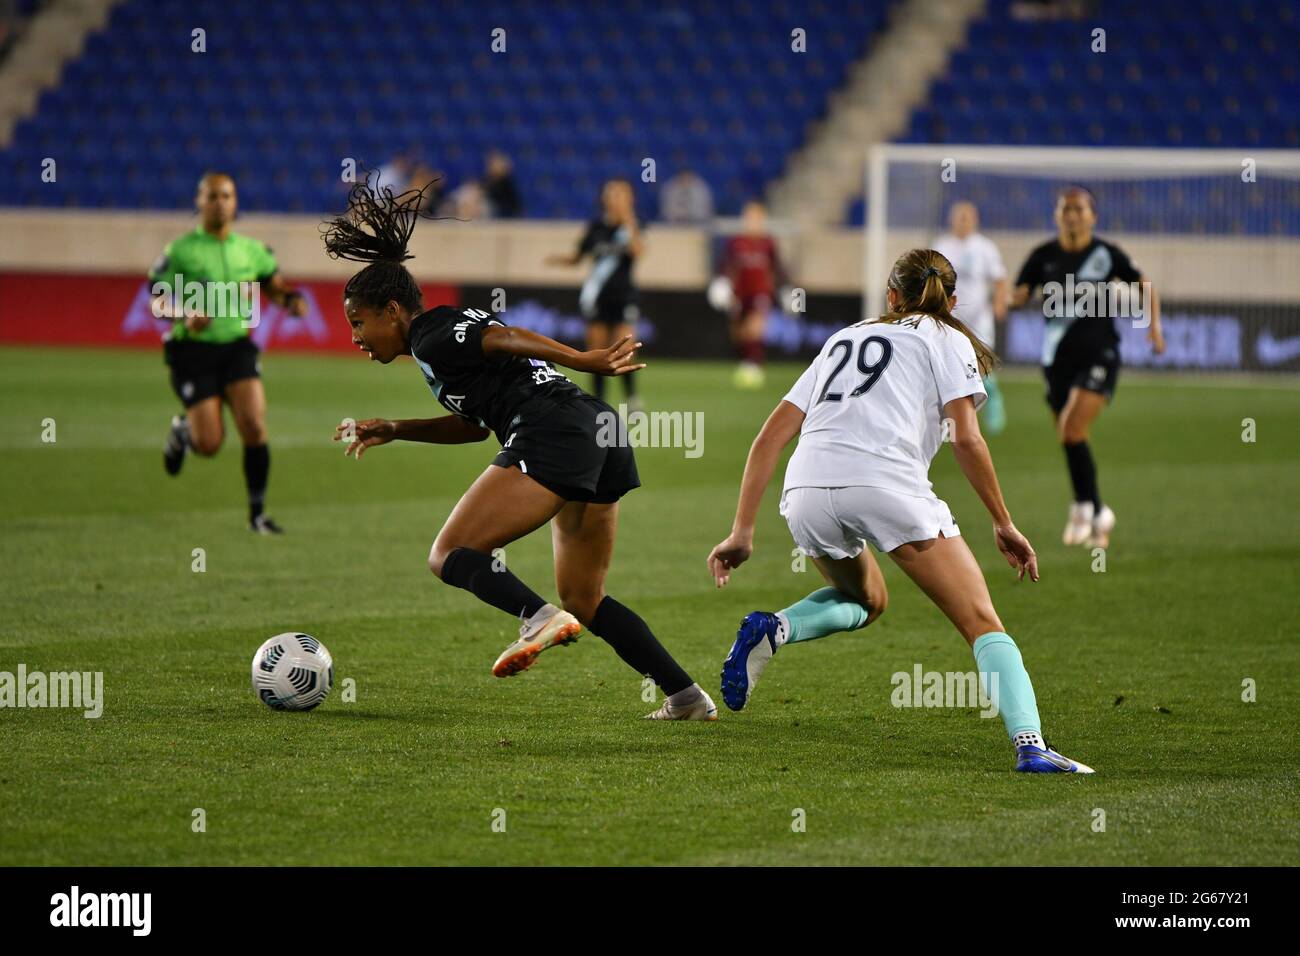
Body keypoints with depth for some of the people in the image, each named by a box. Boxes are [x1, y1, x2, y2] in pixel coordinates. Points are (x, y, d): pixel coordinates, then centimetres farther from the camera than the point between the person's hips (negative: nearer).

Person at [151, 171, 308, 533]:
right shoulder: (180, 251, -4)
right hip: (194, 350, -3)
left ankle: (258, 513, -3)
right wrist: (185, 315, -24)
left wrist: (291, 299, -5)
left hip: (237, 345, 3)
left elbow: (274, 286, 19)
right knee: (210, 444, -8)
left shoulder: (251, 250, 7)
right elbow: (158, 302, -4)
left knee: (254, 428, -15)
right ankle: (182, 430, 30)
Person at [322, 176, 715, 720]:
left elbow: (508, 339, -16)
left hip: (552, 437, -10)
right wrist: (394, 430, 33)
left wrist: (584, 362, -25)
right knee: (583, 600, 16)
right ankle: (687, 697, 9)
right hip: (603, 436, 10)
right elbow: (476, 424, 36)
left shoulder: (432, 339, -2)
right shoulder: (453, 330, 27)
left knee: (450, 556, -5)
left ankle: (539, 618, -29)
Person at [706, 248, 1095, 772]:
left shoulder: (843, 339, 31)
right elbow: (966, 439, 2)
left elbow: (771, 436, 23)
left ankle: (771, 629, 5)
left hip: (806, 494, 5)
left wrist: (742, 531, 21)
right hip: (887, 486, -5)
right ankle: (1030, 745, -21)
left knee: (865, 601, 32)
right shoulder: (948, 341, 18)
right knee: (984, 624, 0)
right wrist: (1003, 524, 10)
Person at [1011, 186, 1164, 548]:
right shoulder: (1044, 256, 2)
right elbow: (1017, 296, -2)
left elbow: (1143, 287, 11)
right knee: (1069, 439, 8)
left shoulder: (1107, 254, -2)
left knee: (1072, 428, -23)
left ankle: (1083, 506, -10)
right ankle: (1099, 516, 23)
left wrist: (1154, 325, -1)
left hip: (1099, 354, -4)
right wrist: (1015, 298, -25)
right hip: (1058, 357, 4)